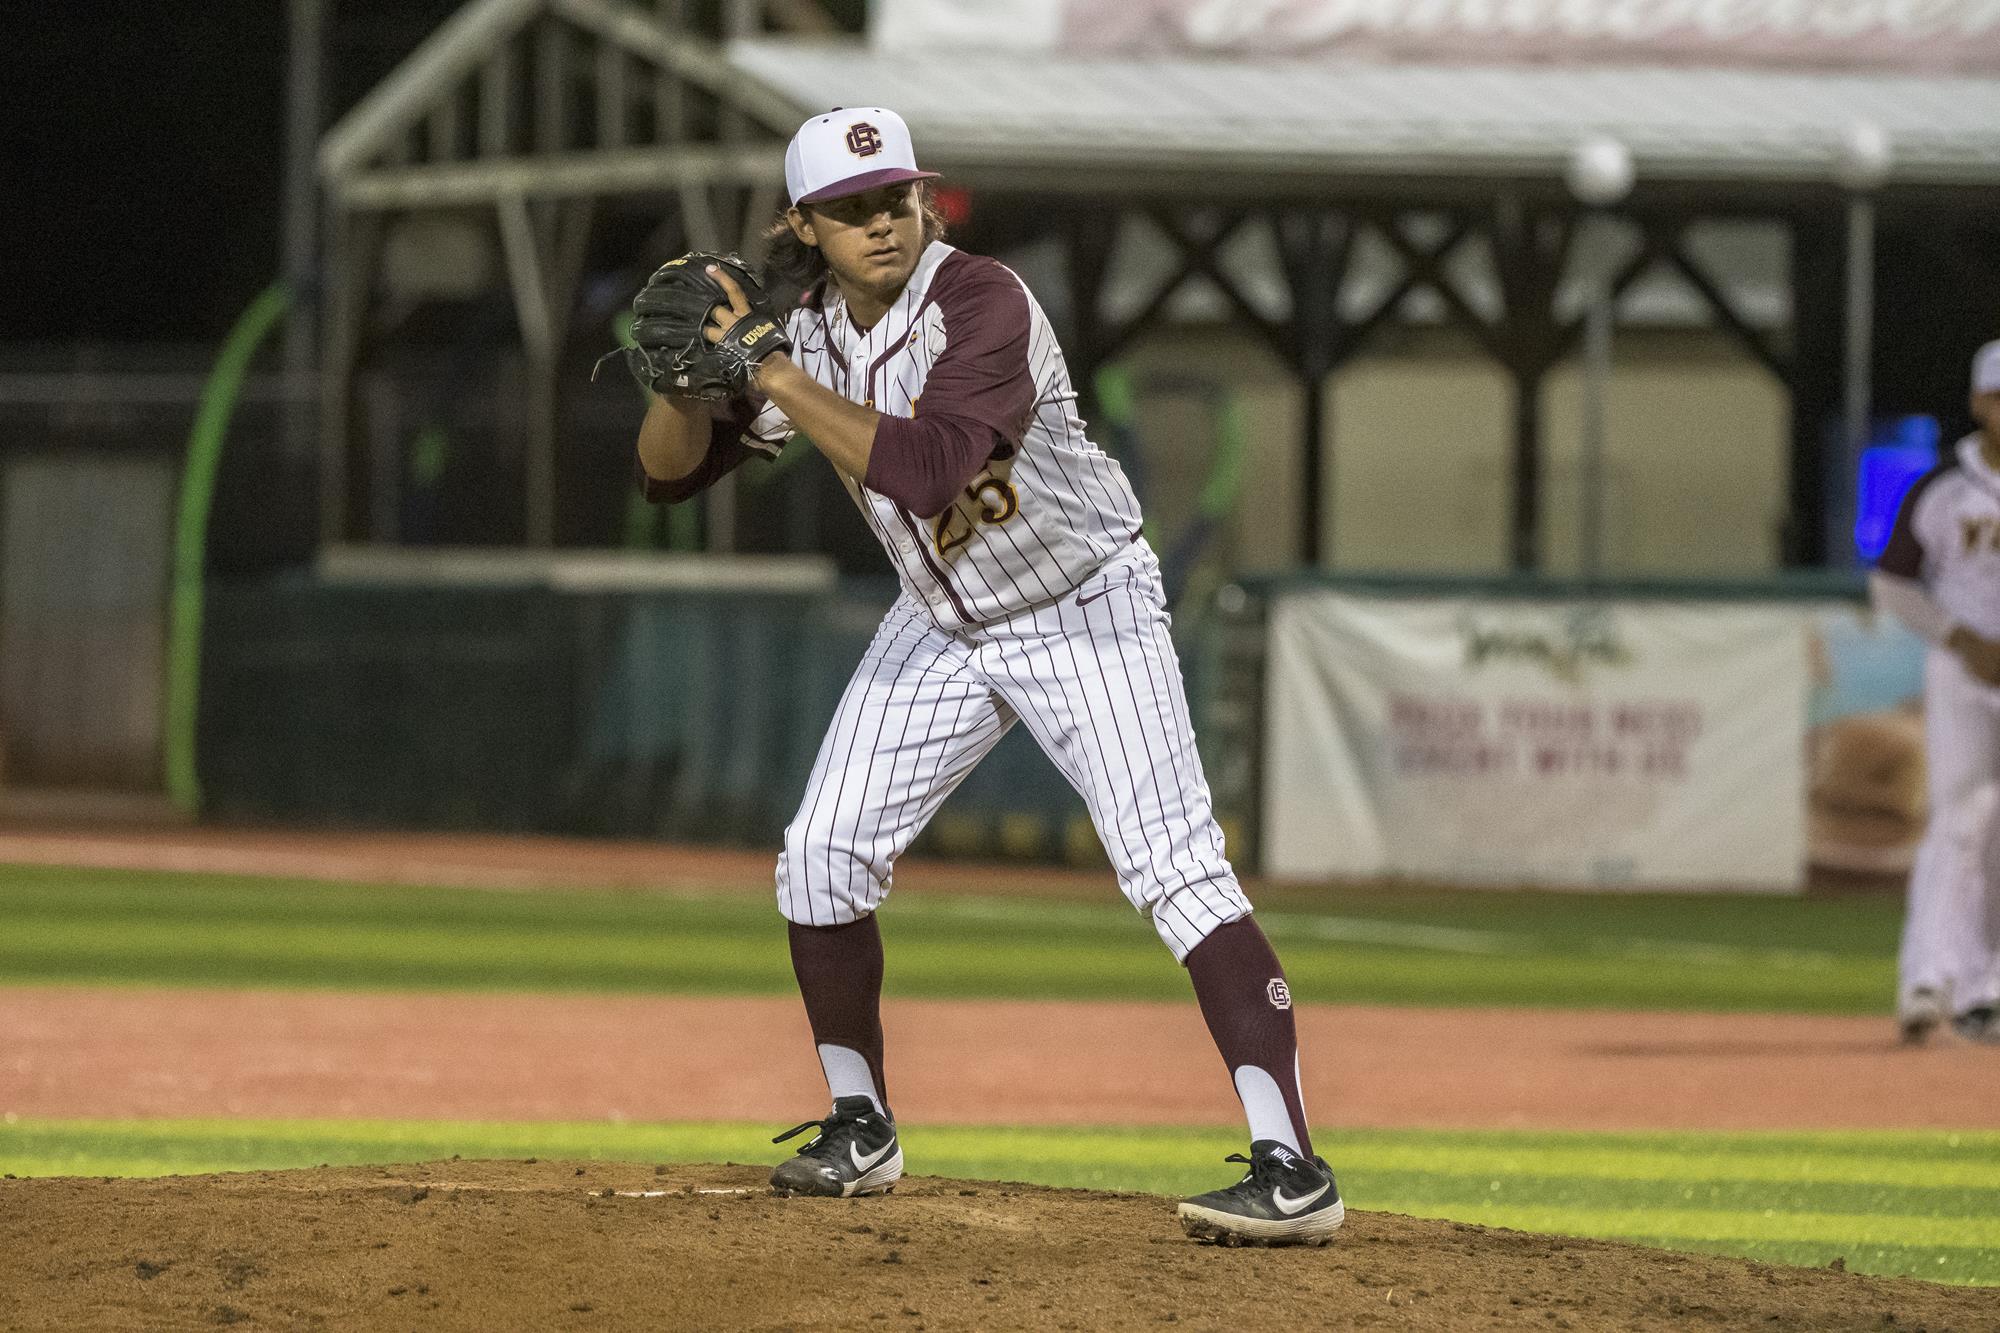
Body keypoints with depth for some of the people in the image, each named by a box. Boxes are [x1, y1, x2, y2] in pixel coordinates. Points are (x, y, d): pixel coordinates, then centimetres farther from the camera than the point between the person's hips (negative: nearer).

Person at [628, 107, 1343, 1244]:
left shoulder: (983, 306, -27)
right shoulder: (808, 337, -6)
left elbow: (923, 469, -41)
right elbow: (674, 472, -1)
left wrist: (769, 372, -38)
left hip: (1085, 611, -7)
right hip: (943, 626, 7)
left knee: (1175, 869, -19)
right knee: (825, 857, 2)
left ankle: (1293, 1169, -26)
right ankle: (861, 1128, 23)